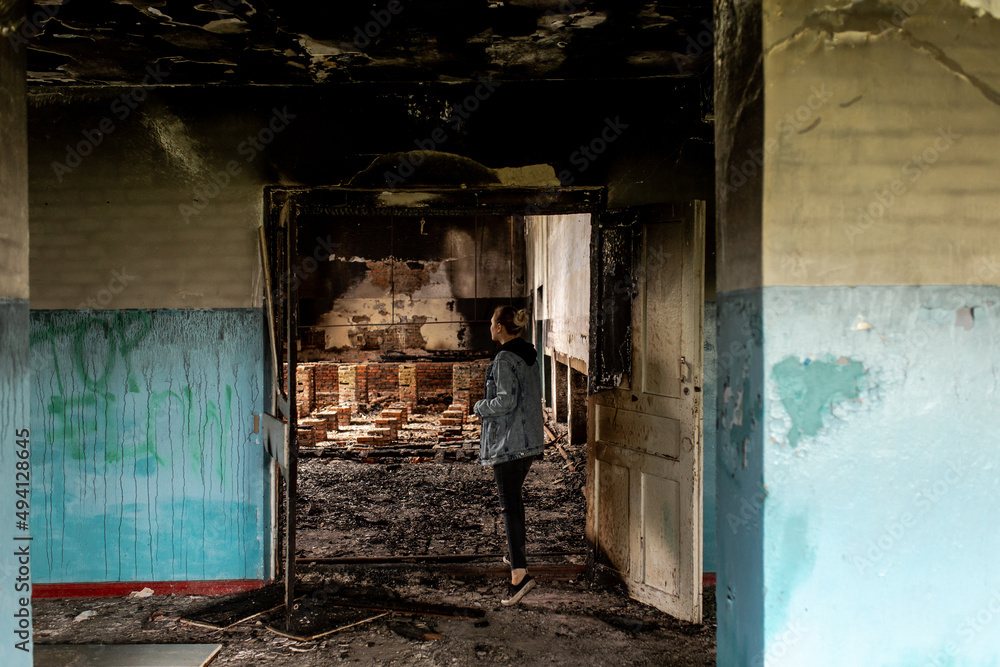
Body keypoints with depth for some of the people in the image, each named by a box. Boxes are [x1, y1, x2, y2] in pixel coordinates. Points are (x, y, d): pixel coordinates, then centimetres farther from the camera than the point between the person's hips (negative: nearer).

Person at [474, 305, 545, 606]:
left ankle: (519, 573, -13)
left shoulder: (505, 359, -17)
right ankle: (517, 552, 39)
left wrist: (480, 407, -7)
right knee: (514, 496, 25)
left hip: (508, 440, -9)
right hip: (530, 439, 9)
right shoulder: (528, 354, 10)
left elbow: (507, 400, -24)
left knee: (509, 504, -8)